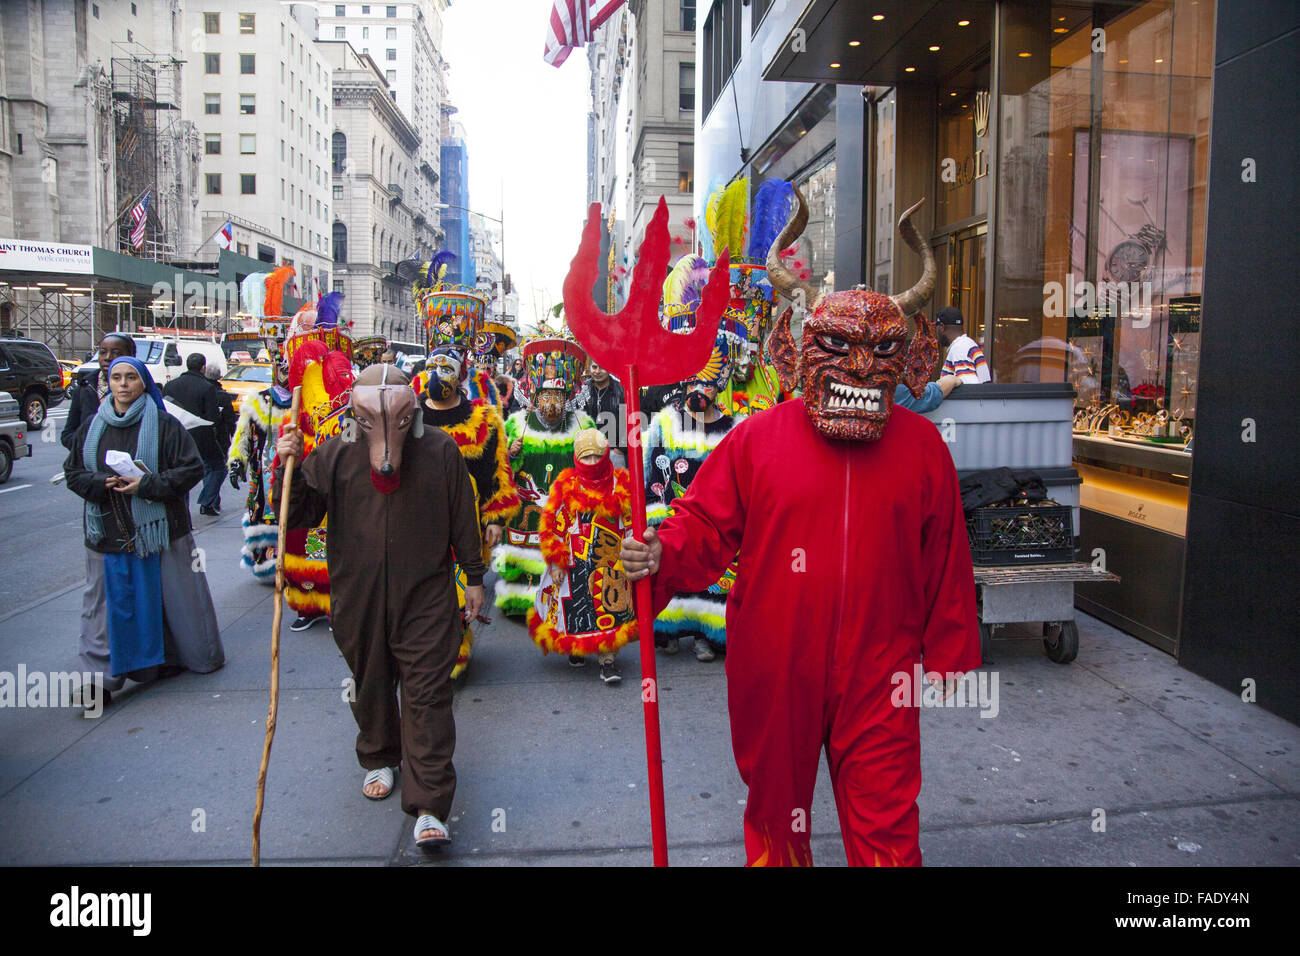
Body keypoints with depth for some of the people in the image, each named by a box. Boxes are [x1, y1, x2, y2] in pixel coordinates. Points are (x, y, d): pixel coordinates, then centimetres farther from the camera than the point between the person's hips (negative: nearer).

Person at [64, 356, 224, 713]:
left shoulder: (164, 425, -4)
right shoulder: (91, 428, 8)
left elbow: (192, 468, -8)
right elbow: (73, 473, 11)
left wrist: (148, 485, -17)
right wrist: (102, 484, -9)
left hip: (159, 529, -3)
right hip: (111, 532, 3)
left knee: (171, 597, 7)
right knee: (114, 601, 4)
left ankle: (197, 655, 24)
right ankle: (103, 676, 8)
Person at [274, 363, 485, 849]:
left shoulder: (440, 451, -4)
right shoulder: (333, 457, -2)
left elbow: (462, 516, 4)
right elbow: (300, 516, -1)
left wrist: (473, 576, 8)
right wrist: (287, 470, -18)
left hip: (425, 594, -2)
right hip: (358, 597, 2)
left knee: (427, 691, -4)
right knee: (371, 684, 18)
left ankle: (429, 807, -1)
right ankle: (380, 759, 45)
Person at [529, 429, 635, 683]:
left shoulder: (621, 483, 4)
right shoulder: (565, 485, 0)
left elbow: (632, 523, 12)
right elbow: (551, 526, 0)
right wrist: (555, 562, -4)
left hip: (610, 562, 0)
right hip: (574, 562, 0)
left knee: (609, 608, -8)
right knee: (575, 608, 6)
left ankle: (607, 658, -3)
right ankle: (575, 648, 29)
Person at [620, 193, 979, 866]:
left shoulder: (922, 448, 0)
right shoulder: (756, 439, -5)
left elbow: (945, 561, 5)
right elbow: (706, 522, -1)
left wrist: (949, 656, 10)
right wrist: (662, 556, -22)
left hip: (877, 678, 0)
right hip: (772, 676, 0)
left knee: (886, 832, 9)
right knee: (775, 815, 20)